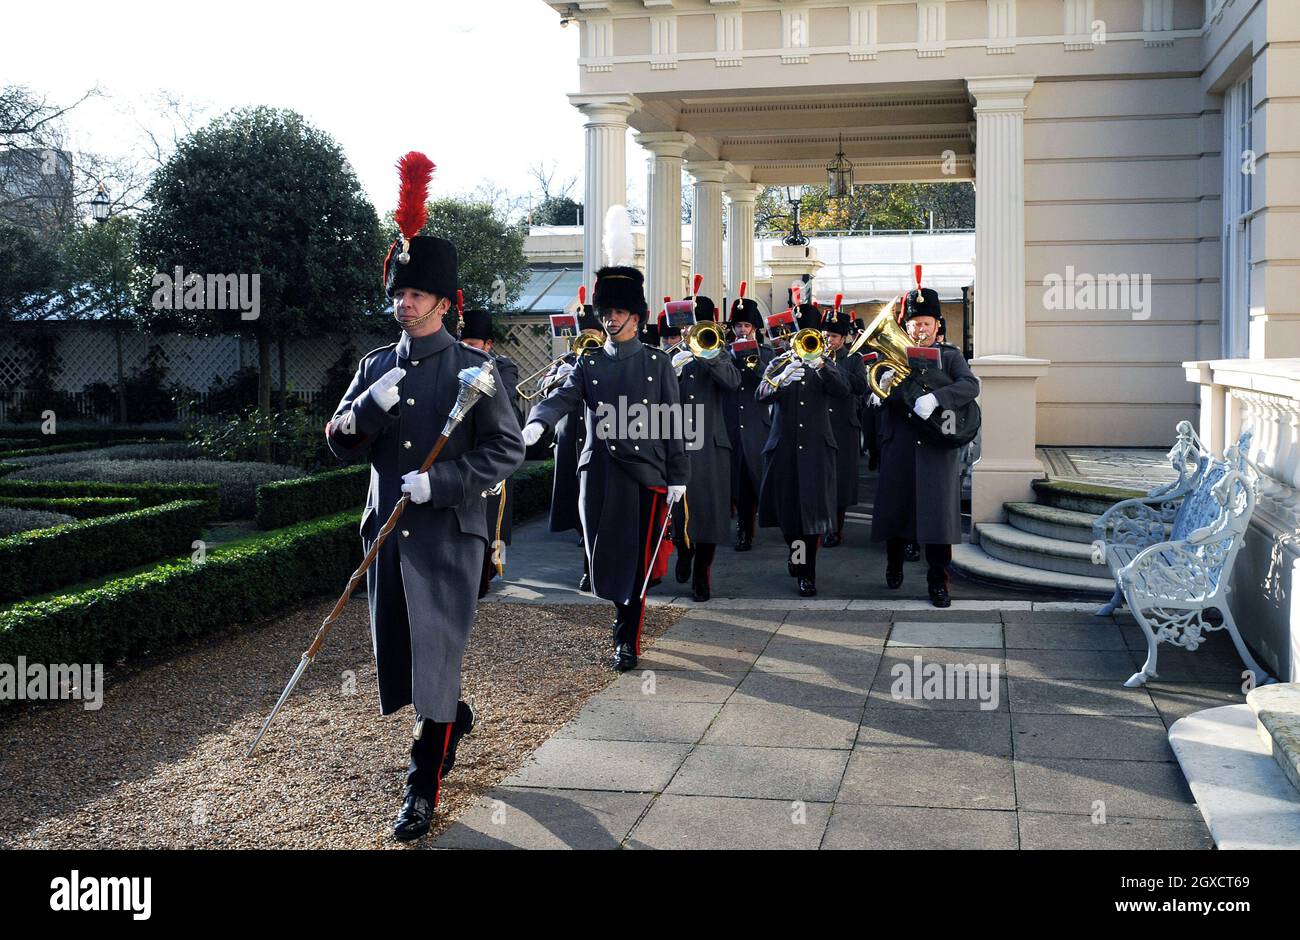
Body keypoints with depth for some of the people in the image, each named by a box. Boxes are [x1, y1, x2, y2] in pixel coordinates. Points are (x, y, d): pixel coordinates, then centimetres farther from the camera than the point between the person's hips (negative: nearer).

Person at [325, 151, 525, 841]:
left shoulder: (473, 368, -5)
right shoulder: (375, 366, 9)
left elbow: (508, 450, -8)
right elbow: (340, 445, 6)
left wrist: (439, 481, -19)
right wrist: (369, 406, -14)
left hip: (449, 534, -5)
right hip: (386, 532, 5)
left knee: (434, 654, -4)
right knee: (400, 652, 15)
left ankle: (423, 787, 6)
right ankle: (455, 720, 44)